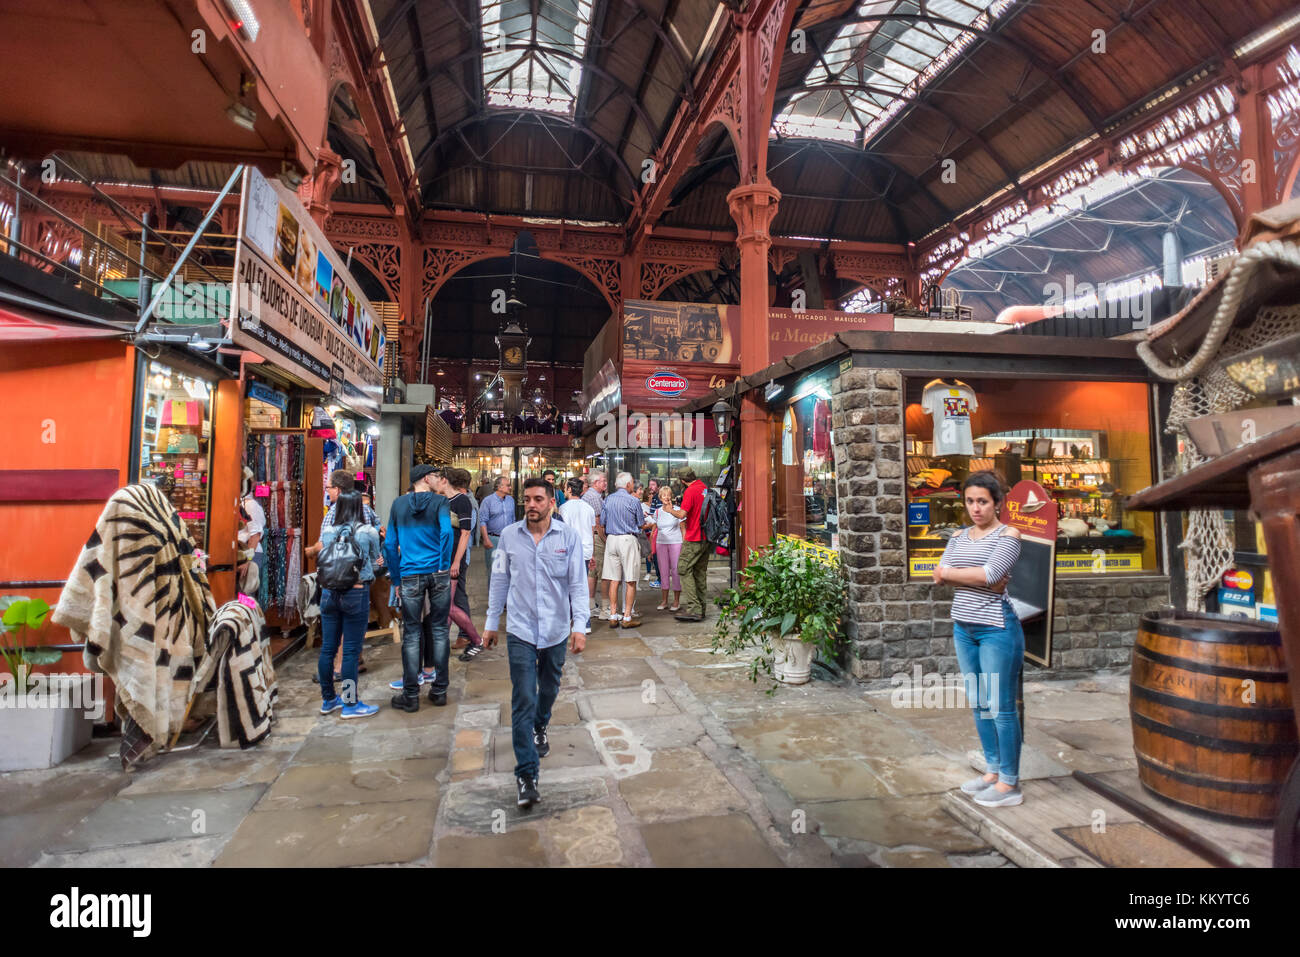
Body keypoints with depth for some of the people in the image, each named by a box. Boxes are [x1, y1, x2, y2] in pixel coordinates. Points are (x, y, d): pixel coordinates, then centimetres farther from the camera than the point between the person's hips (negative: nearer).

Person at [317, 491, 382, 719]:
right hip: (357, 593, -4)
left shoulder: (327, 532, 2)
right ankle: (350, 704, 10)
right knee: (351, 651, 2)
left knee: (327, 648, 12)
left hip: (329, 593, 4)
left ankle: (328, 700, 26)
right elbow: (374, 562, 5)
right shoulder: (368, 533, -7)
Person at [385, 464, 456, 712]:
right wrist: (445, 566, -9)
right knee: (439, 630, 8)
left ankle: (410, 695, 11)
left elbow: (390, 544, 7)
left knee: (411, 633, 6)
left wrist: (396, 579, 13)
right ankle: (439, 690, 16)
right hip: (438, 574, -1)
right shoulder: (439, 502, -2)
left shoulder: (398, 505, 7)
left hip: (410, 576, 1)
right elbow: (446, 531, -18)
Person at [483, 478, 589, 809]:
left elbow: (578, 583, -6)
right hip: (520, 631, -1)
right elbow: (499, 580, 6)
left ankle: (540, 728, 52)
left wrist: (580, 625, -14)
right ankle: (526, 774, 4)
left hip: (556, 630, 1)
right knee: (523, 700, -5)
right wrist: (491, 622, 9)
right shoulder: (509, 535, -3)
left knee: (549, 689, 21)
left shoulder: (568, 536, -7)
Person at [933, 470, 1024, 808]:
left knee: (1001, 707, 1)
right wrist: (978, 579, -13)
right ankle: (993, 771, 29)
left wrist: (951, 573, -6)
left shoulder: (1008, 534, -5)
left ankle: (1009, 783, 14)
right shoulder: (959, 536, 11)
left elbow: (990, 574, -18)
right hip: (963, 627, 6)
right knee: (978, 703, 15)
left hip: (997, 628, -6)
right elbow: (939, 575, -1)